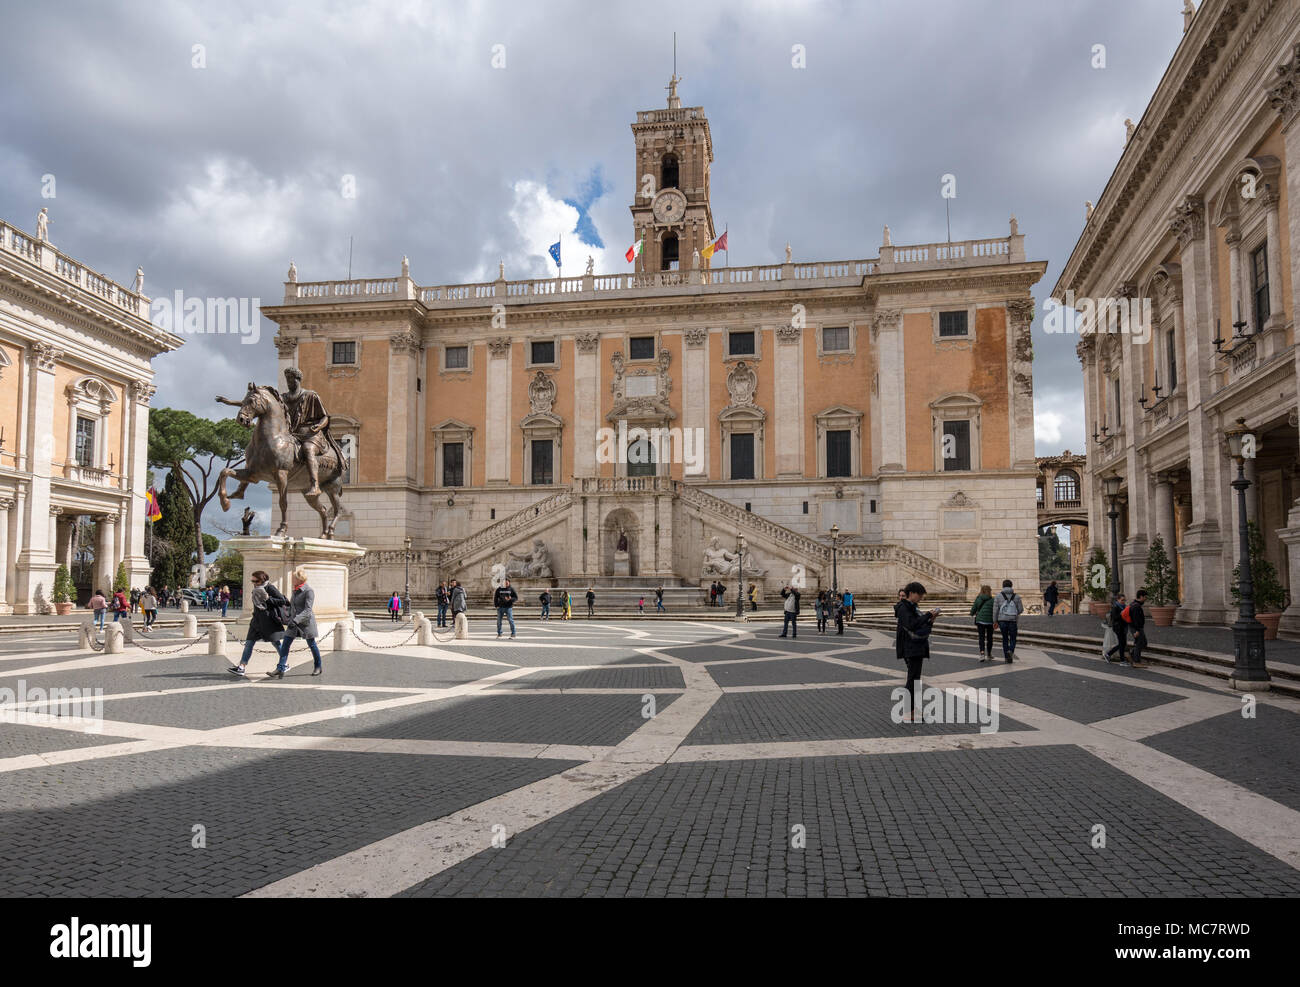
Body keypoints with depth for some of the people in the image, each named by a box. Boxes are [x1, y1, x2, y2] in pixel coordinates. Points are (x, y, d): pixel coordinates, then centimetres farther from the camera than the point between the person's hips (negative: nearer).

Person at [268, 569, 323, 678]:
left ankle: (318, 667, 24)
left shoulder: (309, 591, -15)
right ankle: (280, 670, -5)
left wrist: (296, 620, -31)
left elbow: (307, 610, -22)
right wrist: (289, 618, 21)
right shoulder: (295, 590, 9)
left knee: (312, 645, 7)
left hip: (306, 622, -7)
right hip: (294, 621, 7)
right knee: (285, 644, -3)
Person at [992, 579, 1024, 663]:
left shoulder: (999, 596, 0)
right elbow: (1021, 609, 2)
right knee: (1013, 639, 11)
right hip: (1013, 621, -1)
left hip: (1002, 620, 1)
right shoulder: (1016, 596, 1)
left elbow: (995, 609, -2)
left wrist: (995, 621, 5)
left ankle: (1006, 657, 12)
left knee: (1005, 638, 14)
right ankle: (1011, 651, -17)